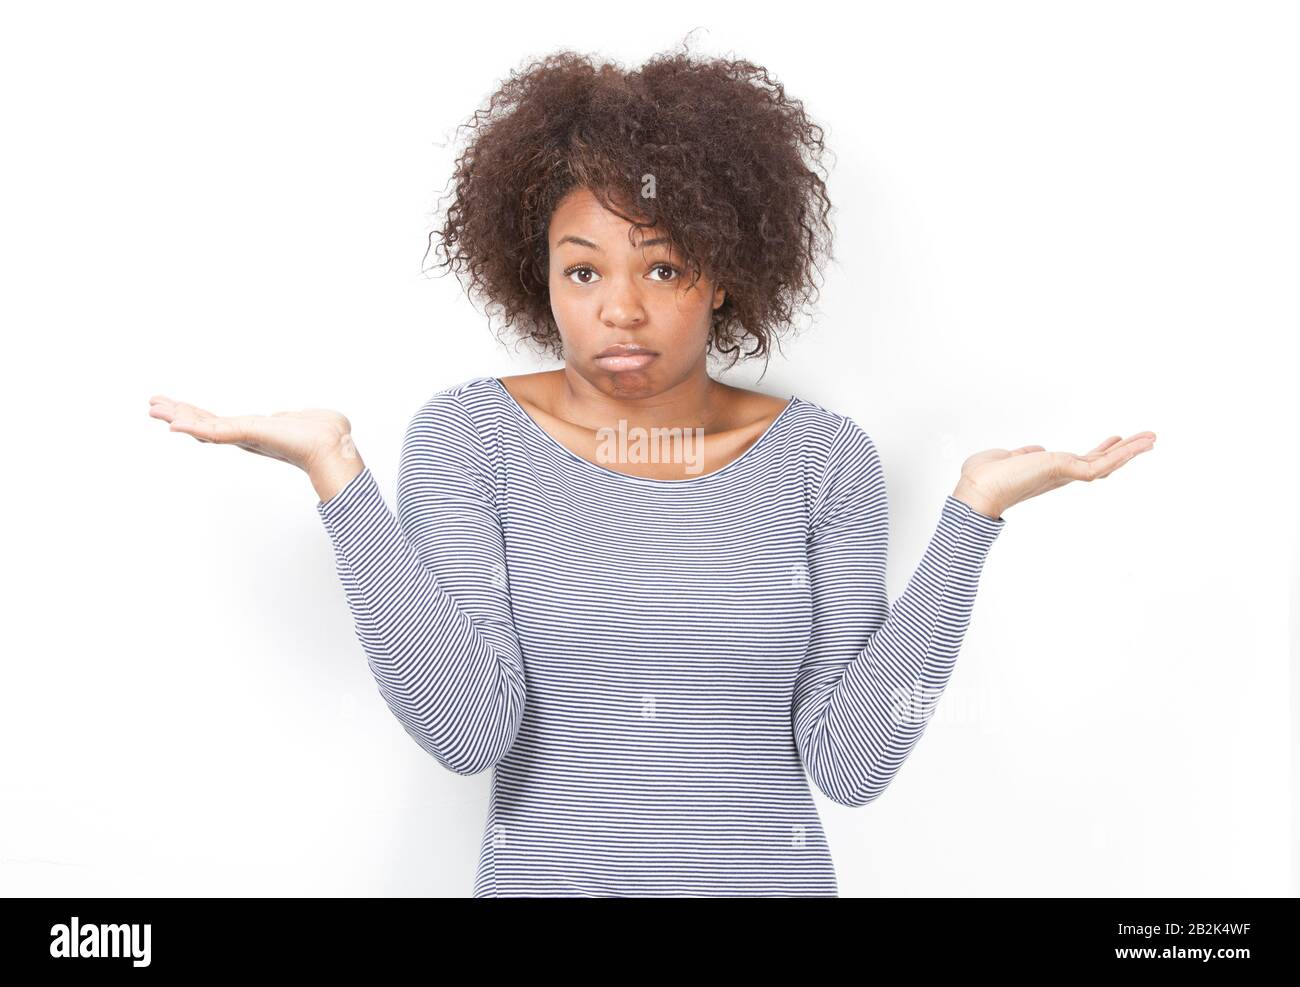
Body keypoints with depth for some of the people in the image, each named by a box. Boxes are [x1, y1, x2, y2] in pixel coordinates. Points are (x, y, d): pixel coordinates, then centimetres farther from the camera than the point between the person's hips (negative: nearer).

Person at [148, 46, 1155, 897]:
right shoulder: (468, 436, -10)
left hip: (770, 875, 1)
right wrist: (337, 473, -25)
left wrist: (975, 510, -16)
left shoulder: (824, 457, -7)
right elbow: (468, 730, -19)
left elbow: (848, 761, -12)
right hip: (543, 879, -1)